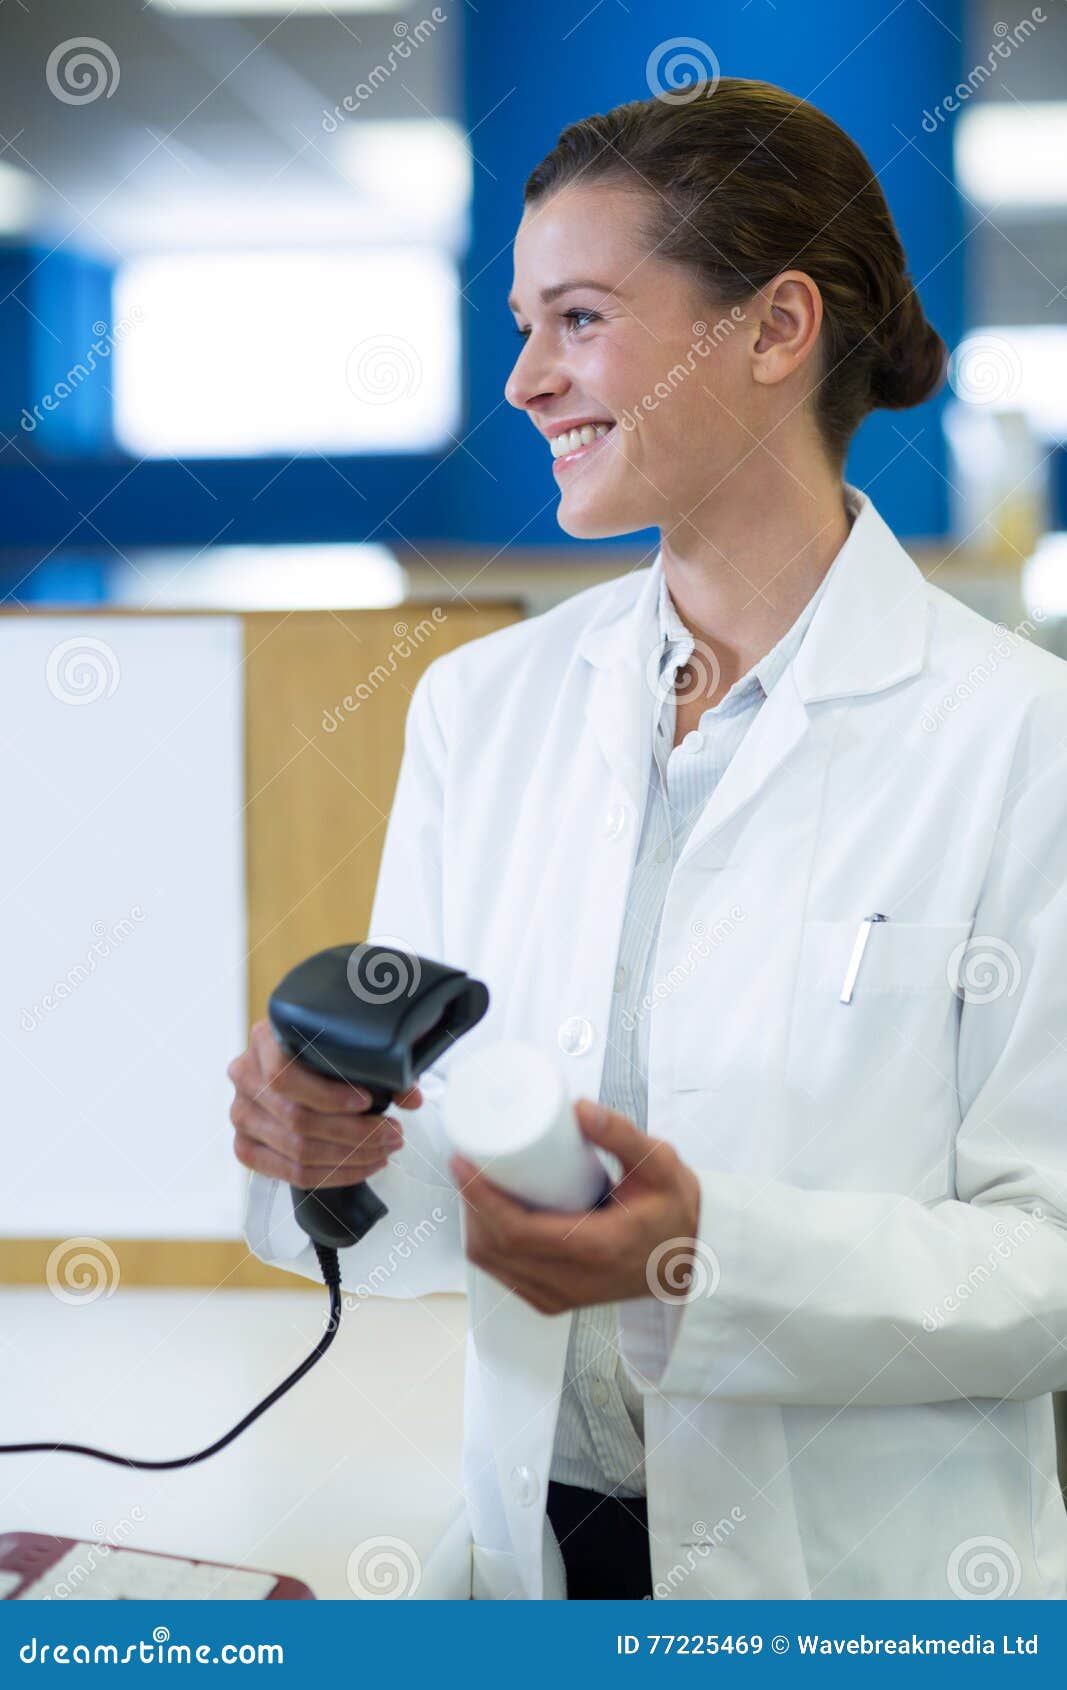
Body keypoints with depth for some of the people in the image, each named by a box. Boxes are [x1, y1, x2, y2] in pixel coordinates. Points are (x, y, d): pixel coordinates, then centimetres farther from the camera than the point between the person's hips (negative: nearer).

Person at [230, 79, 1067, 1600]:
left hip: (860, 1565, -4)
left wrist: (711, 1257, -27)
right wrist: (333, 1147, -18)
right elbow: (435, 1201, 3)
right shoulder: (481, 704, 3)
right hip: (539, 1537, 4)